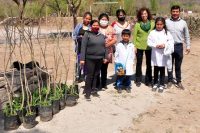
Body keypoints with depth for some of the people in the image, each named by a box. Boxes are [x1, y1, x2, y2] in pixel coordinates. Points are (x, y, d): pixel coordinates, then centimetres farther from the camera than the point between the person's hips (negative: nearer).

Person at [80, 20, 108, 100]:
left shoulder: (102, 36, 12)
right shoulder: (87, 34, -4)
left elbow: (104, 47, 15)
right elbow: (83, 47, -9)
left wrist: (105, 57, 10)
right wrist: (82, 59, -14)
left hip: (99, 59, 5)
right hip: (90, 59, -5)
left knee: (96, 75, 12)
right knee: (89, 75, -1)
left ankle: (93, 90, 24)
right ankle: (87, 92, 7)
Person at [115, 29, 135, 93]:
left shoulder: (131, 46, 1)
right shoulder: (119, 45, -2)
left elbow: (133, 56, 5)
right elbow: (116, 55, 1)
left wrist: (131, 63, 0)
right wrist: (117, 63, -2)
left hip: (128, 65, 1)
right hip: (120, 65, -1)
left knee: (128, 77, 9)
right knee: (120, 77, 5)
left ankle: (128, 87, 23)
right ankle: (119, 87, 17)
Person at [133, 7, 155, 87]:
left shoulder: (152, 23, -2)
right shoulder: (137, 24, -5)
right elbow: (134, 36, -3)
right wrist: (134, 46, -8)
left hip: (149, 47, 1)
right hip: (139, 47, -1)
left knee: (149, 64, 9)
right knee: (139, 63, 9)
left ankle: (148, 80, 21)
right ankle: (138, 80, 21)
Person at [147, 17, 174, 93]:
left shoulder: (167, 33, 1)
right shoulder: (152, 33, -1)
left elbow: (171, 41, -3)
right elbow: (149, 42, -4)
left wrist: (164, 45, -17)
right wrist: (155, 45, -18)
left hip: (164, 54, 0)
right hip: (155, 54, 0)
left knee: (162, 70, 7)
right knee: (156, 70, 12)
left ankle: (161, 85, 19)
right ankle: (155, 83, 27)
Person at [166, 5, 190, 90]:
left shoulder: (183, 23, 3)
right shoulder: (166, 22, -2)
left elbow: (187, 36, 9)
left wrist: (188, 46, 6)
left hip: (179, 46, 1)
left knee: (178, 66, 10)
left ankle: (178, 82, 22)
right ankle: (170, 81, 23)